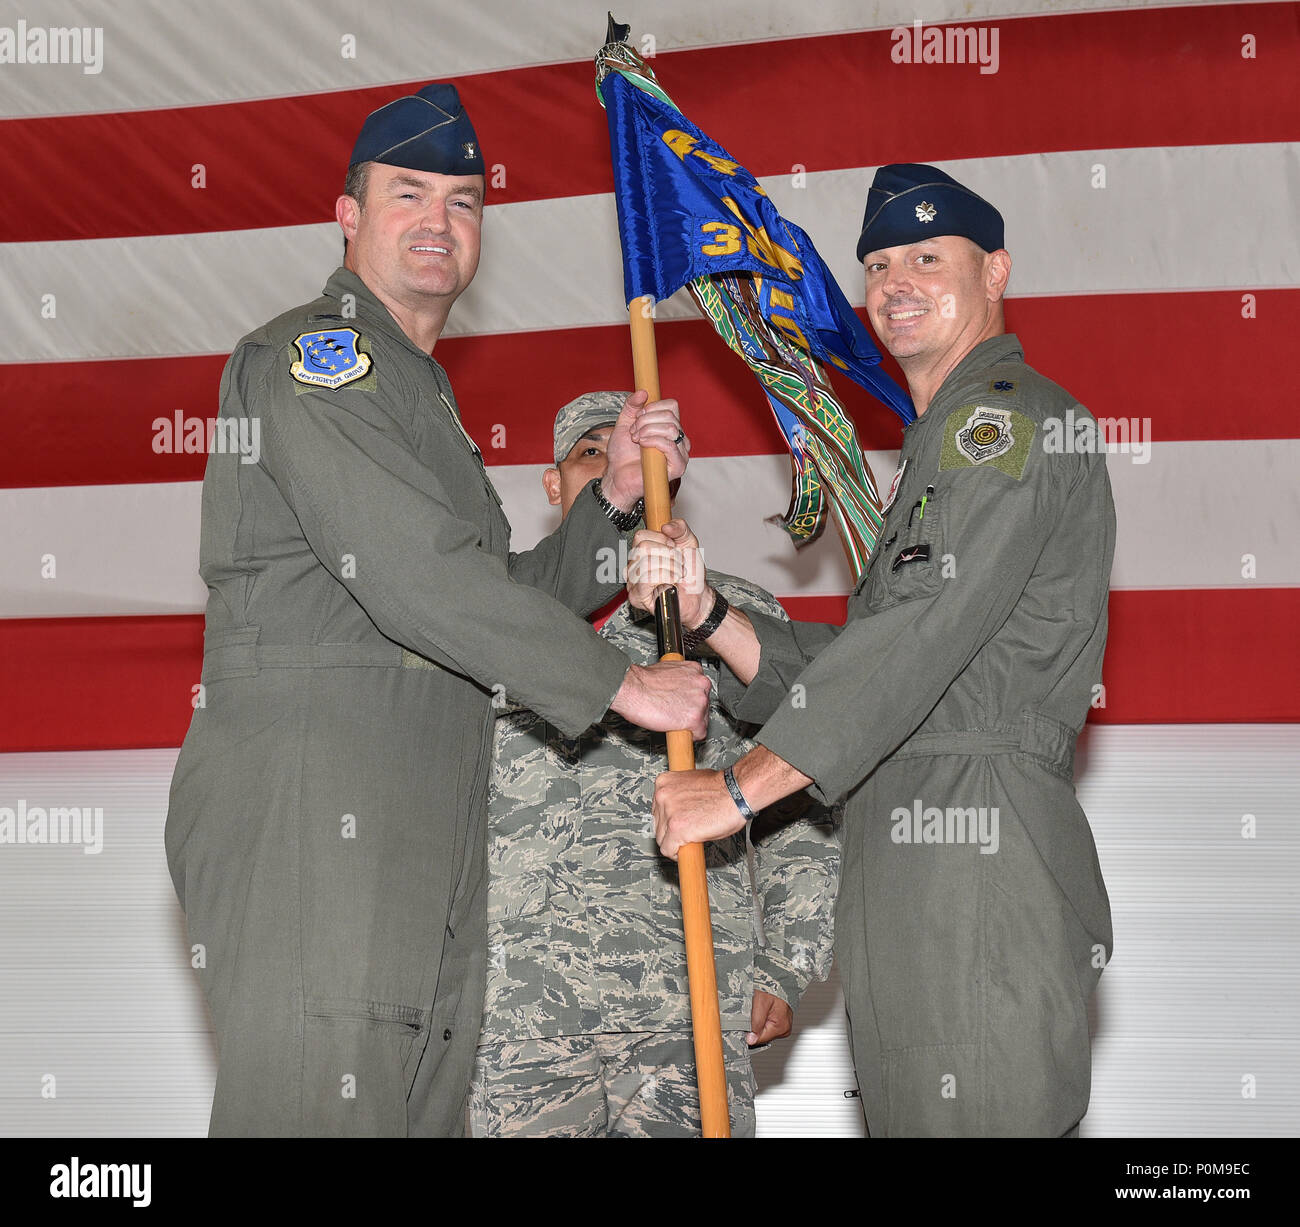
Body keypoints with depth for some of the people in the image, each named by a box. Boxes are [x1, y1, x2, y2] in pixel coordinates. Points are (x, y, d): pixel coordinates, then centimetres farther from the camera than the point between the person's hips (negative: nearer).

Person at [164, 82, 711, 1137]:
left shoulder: (423, 399, 28)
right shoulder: (313, 351, -3)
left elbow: (500, 601, 25)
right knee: (321, 1113, -14)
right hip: (305, 815, -9)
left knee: (425, 1112, 5)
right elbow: (415, 579, -15)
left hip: (423, 850, 9)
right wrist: (621, 684, -9)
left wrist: (616, 499, 10)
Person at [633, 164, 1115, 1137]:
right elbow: (854, 667, 20)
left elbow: (923, 634, -17)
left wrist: (742, 787, -14)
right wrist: (704, 611, 4)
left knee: (976, 1119, -10)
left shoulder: (1007, 413, -6)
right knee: (906, 1115, 9)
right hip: (906, 876, 10)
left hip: (982, 853, -10)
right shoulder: (942, 447, 27)